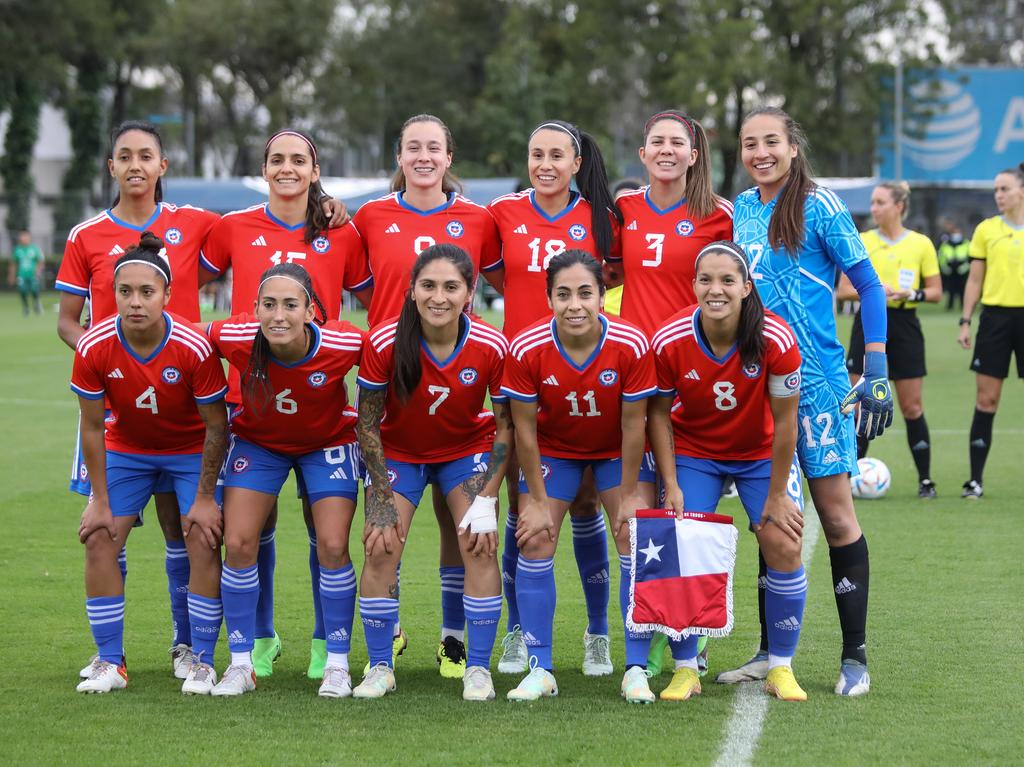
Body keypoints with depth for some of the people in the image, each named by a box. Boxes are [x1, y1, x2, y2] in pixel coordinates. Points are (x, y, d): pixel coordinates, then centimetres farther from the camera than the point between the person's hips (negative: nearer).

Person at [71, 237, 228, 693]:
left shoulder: (194, 348, -30)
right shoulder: (94, 348, -24)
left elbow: (216, 427, -18)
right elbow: (92, 427, -11)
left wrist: (205, 498, -15)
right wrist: (100, 501, -9)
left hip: (193, 450, -2)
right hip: (126, 448, 2)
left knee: (203, 542, -13)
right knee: (99, 541, -8)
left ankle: (199, 661, 0)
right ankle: (110, 663, 3)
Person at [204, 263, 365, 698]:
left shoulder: (344, 344, -34)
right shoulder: (235, 338, -32)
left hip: (328, 442, -1)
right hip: (257, 441, 1)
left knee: (333, 546, -9)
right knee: (238, 543, -7)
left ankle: (337, 665, 6)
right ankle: (241, 664, 7)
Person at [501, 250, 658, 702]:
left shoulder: (631, 345, -29)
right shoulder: (527, 349, -28)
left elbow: (633, 425, -18)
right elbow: (524, 430, -16)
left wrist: (629, 497, -12)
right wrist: (538, 501, -12)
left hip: (618, 450, -1)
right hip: (554, 449, 1)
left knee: (637, 538, -12)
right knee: (535, 542, -8)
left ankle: (637, 670, -4)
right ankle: (540, 670, 3)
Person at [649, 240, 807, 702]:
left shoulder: (776, 340, -29)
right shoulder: (669, 341, -25)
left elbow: (785, 420, -17)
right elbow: (658, 413, -9)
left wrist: (776, 495, -12)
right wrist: (671, 486, -13)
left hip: (762, 453, 0)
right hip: (694, 452, 0)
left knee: (785, 547, -11)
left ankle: (781, 668, 4)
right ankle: (686, 670, 2)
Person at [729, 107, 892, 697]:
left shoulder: (819, 206, -6)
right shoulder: (740, 211, 9)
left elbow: (870, 287, -6)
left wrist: (877, 373, -12)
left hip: (816, 382, -5)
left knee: (835, 511, -4)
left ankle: (856, 657, 2)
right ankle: (770, 653, 16)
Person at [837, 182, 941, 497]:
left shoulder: (921, 244, 2)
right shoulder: (861, 241, 4)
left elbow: (936, 291, 5)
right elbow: (843, 291, 2)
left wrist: (912, 294, -15)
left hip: (904, 325, -1)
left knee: (912, 407, 0)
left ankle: (925, 480, 9)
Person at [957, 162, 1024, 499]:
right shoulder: (986, 230, 5)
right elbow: (975, 279, 9)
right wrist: (965, 321, 3)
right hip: (995, 316, 1)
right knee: (986, 398, 0)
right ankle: (975, 479, 4)